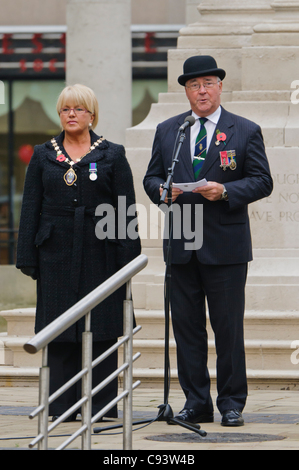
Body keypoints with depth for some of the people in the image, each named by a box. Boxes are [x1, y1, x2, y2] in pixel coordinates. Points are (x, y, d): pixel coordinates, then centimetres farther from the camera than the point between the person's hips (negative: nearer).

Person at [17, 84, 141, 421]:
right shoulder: (43, 156, 11)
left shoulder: (112, 156, 6)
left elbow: (126, 210, 3)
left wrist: (127, 258, -5)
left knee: (101, 330, -1)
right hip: (57, 255, 2)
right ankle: (62, 406, 5)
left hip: (99, 254, -1)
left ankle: (101, 406, 4)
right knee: (60, 332, 1)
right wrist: (28, 259, 2)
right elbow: (30, 209, 9)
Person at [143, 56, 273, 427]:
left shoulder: (246, 131, 3)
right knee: (186, 326, 5)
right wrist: (162, 189, -9)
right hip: (181, 246, 3)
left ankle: (232, 404, 8)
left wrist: (225, 191, -17)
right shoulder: (166, 131, 12)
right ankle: (196, 403, 12)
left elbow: (262, 182, -1)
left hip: (226, 246, -3)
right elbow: (151, 177, 14)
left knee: (228, 327, 0)